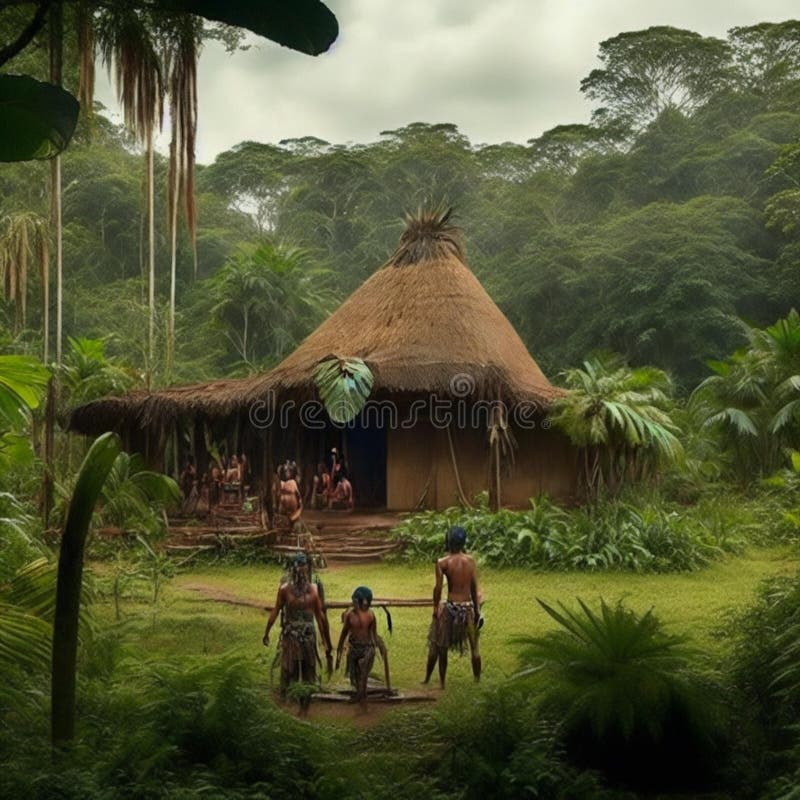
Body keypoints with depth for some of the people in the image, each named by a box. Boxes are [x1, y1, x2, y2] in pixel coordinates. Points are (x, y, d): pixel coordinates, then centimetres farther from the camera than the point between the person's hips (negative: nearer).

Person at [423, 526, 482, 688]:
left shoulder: (442, 563, -9)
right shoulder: (471, 561, 1)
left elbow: (438, 588, -11)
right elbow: (475, 587, 3)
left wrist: (436, 607, -1)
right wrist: (477, 609, 10)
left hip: (451, 607, -3)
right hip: (469, 607, 3)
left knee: (439, 645, 10)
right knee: (474, 647, 13)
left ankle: (427, 679, 18)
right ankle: (477, 680, 18)